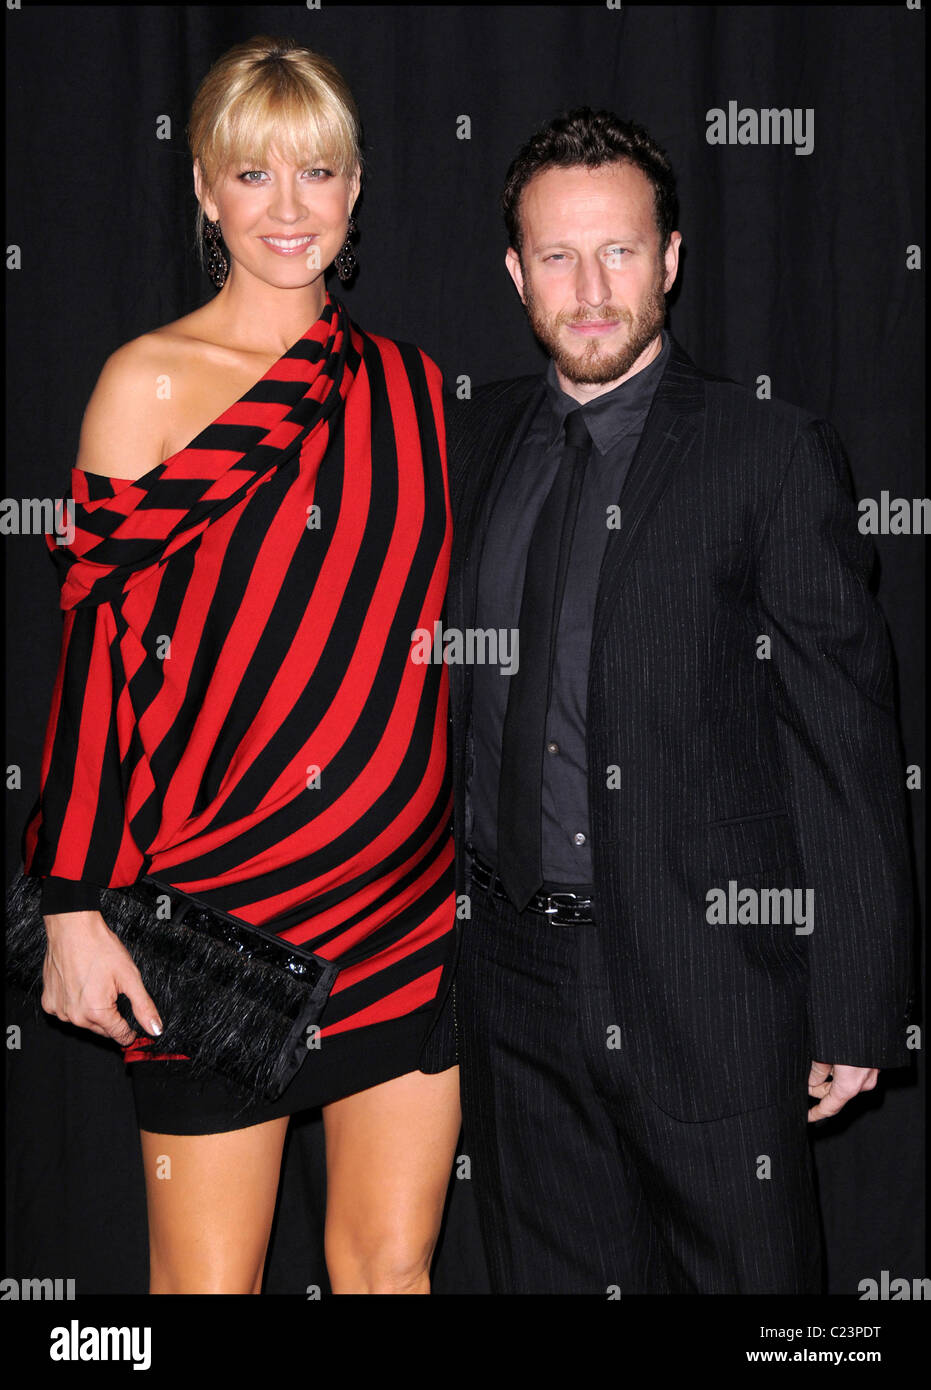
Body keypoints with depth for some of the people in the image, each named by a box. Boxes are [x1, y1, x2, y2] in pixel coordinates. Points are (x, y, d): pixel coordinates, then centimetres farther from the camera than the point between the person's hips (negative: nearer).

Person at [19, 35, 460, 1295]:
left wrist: (478, 865, 14)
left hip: (407, 901, 4)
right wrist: (75, 906, -11)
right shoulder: (151, 381, -4)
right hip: (219, 896, -4)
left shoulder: (409, 385, 9)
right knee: (212, 1278, 7)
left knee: (395, 1261, 12)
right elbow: (93, 641, -7)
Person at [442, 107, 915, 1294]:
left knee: (750, 1274, 9)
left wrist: (856, 1009, -9)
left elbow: (847, 740, -7)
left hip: (707, 985, -4)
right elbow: (440, 700, 13)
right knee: (554, 1273, 16)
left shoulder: (772, 455, -6)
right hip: (514, 978, 4)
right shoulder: (470, 442, 8)